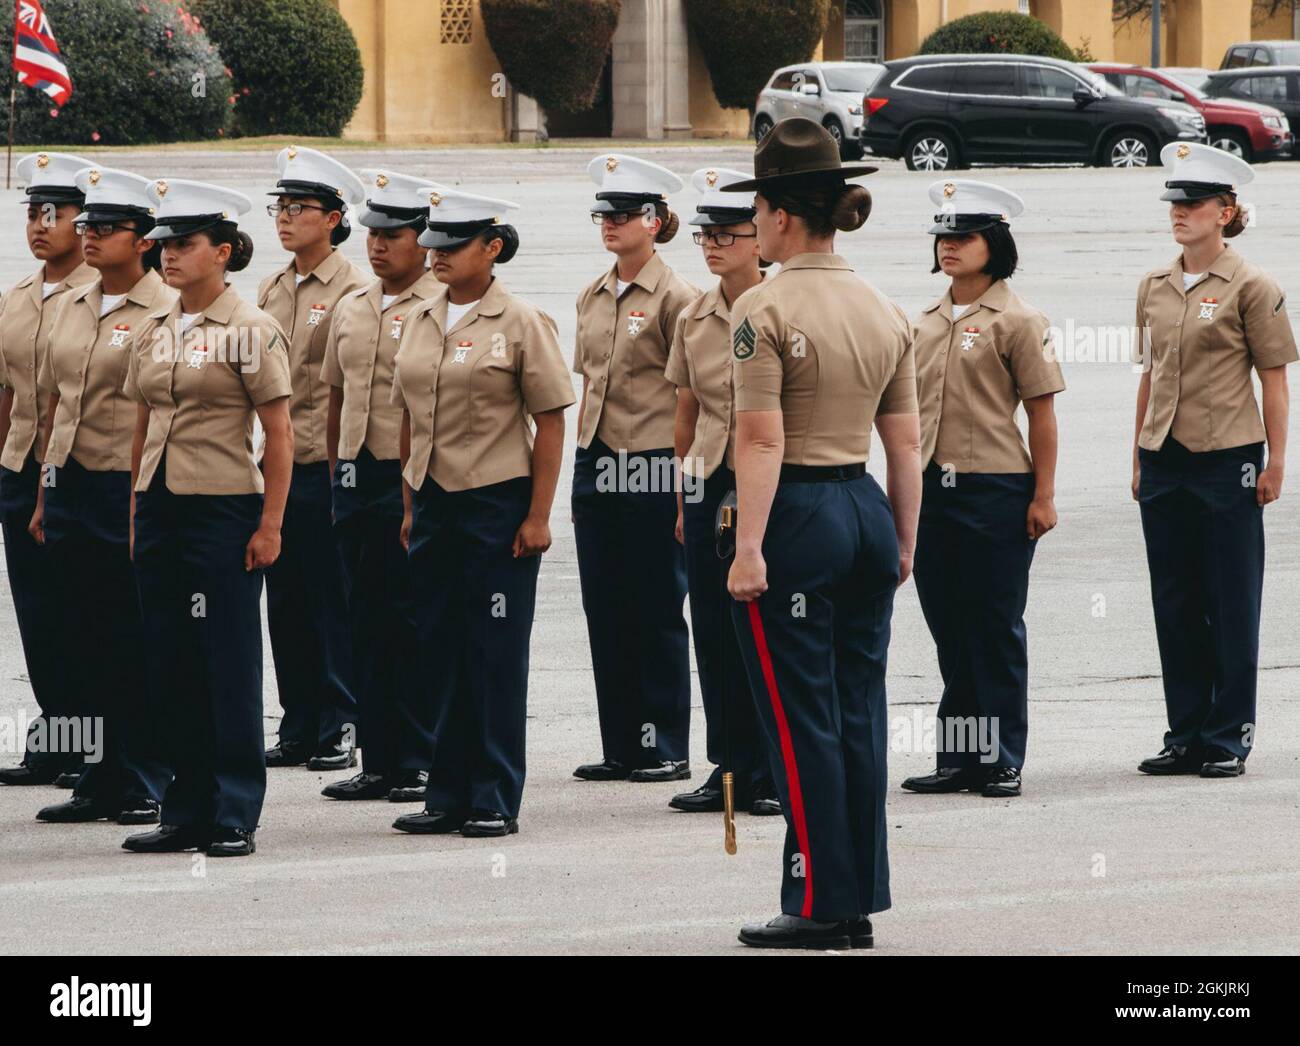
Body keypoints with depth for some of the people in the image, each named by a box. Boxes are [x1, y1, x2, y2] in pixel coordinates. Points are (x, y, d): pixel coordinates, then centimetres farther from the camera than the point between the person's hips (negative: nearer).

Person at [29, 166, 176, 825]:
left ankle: (146, 786, 6)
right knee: (84, 642, 8)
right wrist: (44, 496, 15)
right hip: (71, 489, 7)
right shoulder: (70, 309, 13)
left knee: (136, 642, -2)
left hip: (131, 491, -7)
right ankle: (101, 780, 15)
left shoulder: (167, 312, -8)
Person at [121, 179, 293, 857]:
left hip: (224, 508, -6)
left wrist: (269, 525, -11)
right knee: (169, 664, 7)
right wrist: (135, 513, 13)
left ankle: (235, 819, 3)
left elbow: (279, 433, -7)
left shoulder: (251, 331, -7)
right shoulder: (155, 329, 11)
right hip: (160, 508, 6)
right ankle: (187, 812, 14)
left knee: (228, 664, -2)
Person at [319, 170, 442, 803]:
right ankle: (378, 761, 14)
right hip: (357, 478, 7)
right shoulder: (350, 311, 14)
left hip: (413, 482, -7)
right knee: (366, 623, 8)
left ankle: (421, 762, 2)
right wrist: (337, 478, 17)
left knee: (414, 624, -4)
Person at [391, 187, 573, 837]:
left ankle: (496, 801, 3)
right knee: (440, 651, 8)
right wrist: (410, 506, 12)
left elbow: (550, 424, -7)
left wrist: (538, 516, -11)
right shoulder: (419, 322, 10)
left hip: (498, 502, -6)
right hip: (434, 502, 6)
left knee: (497, 653, -2)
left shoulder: (521, 324, -7)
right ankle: (448, 795, 14)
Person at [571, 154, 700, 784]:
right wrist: (585, 458, 15)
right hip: (595, 465, 7)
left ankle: (666, 749, 5)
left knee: (656, 610, -1)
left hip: (652, 468, -7)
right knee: (605, 610, 8)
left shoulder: (674, 298, -8)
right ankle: (620, 747, 13)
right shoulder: (592, 298, 13)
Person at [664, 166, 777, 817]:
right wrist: (685, 503, 13)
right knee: (714, 630, 6)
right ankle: (730, 769, 14)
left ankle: (774, 774, 5)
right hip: (710, 487, 5)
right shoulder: (693, 321, 9)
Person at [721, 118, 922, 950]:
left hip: (797, 516, -7)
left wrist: (749, 547, -16)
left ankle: (820, 905, 2)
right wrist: (904, 542, 17)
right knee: (859, 714, 10)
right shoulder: (886, 312, 8)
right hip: (867, 508, 7)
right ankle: (860, 906, 13)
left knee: (802, 718, 0)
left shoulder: (764, 309, -12)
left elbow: (763, 443, -16)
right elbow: (906, 444, 10)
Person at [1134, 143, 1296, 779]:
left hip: (1227, 462, -6)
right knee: (1174, 604, 8)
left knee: (1231, 604, 0)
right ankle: (1186, 733, 15)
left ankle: (1229, 737, 6)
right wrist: (1139, 456, 14)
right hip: (1164, 463, 6)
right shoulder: (1154, 287, 10)